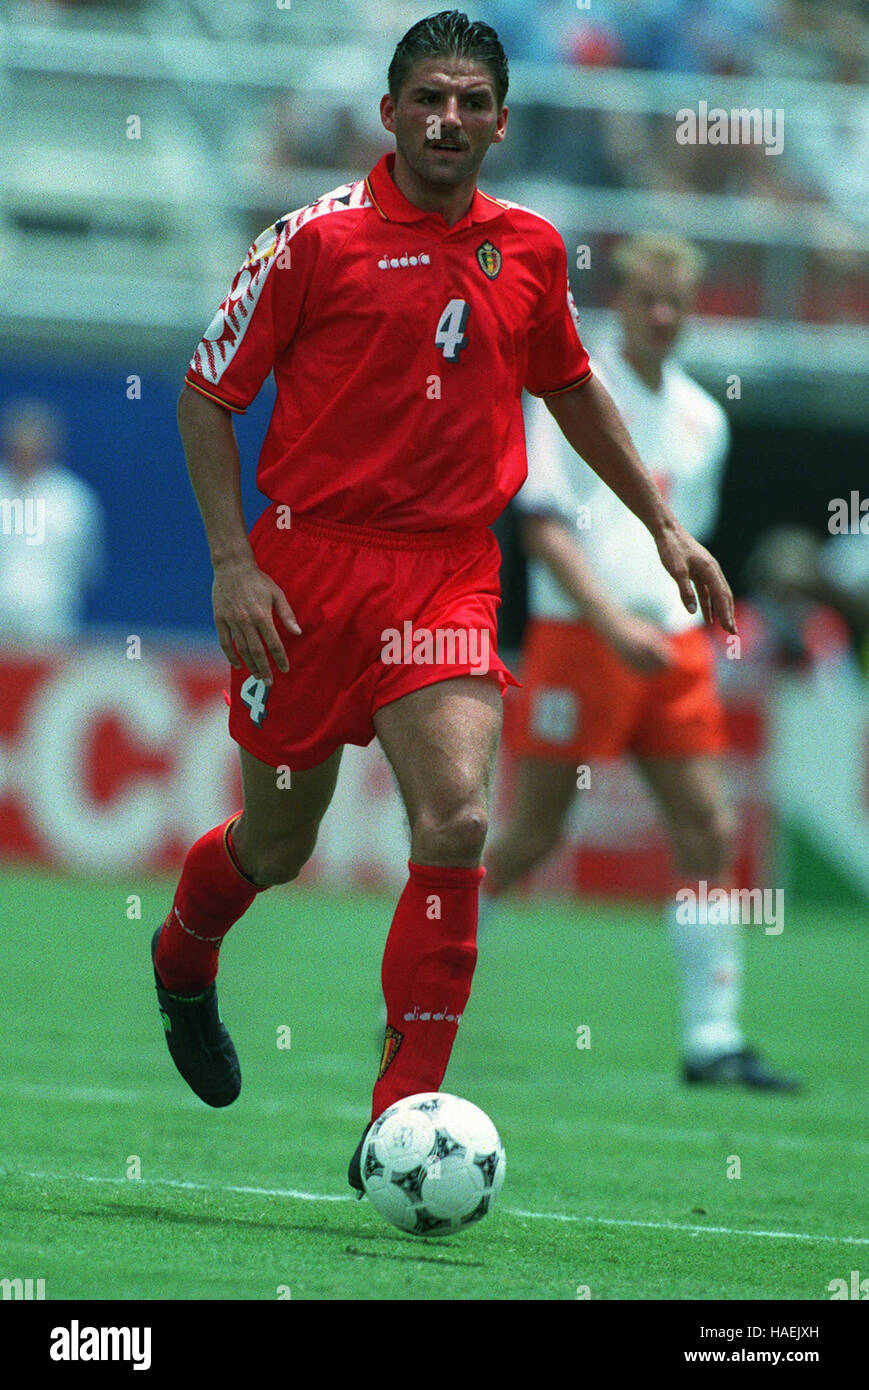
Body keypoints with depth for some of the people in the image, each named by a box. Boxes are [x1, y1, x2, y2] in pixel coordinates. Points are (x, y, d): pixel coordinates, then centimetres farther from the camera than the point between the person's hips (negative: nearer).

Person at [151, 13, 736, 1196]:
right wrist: (233, 562, -10)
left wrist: (663, 525, 22)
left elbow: (572, 388, 24)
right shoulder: (318, 237, -6)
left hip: (448, 574, 2)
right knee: (277, 844, 10)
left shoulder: (529, 249, 6)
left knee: (456, 821, -19)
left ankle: (403, 1118, -13)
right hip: (307, 565, -2)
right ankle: (183, 957, 47)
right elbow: (208, 395, -1)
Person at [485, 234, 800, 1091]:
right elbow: (541, 523, -12)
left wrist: (678, 622, 16)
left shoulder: (701, 418, 14)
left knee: (708, 830, -3)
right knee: (533, 835, -3)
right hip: (577, 635, -6)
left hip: (671, 644, 6)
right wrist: (612, 621, -21)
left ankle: (712, 1040, -2)